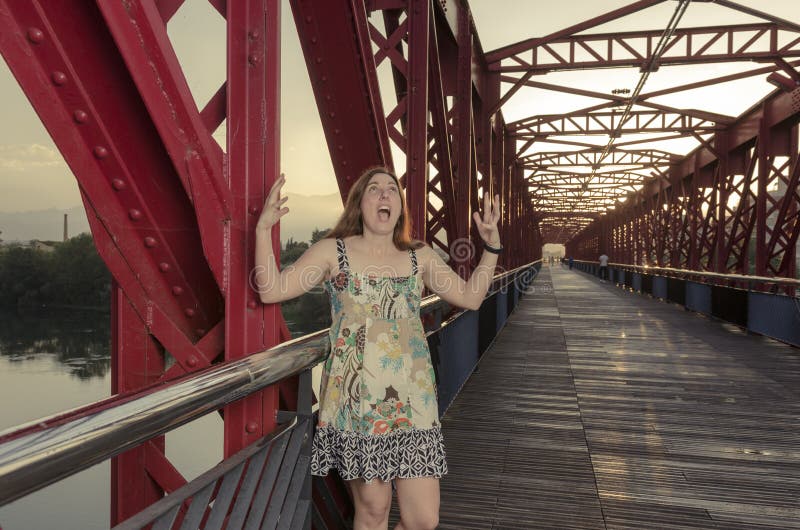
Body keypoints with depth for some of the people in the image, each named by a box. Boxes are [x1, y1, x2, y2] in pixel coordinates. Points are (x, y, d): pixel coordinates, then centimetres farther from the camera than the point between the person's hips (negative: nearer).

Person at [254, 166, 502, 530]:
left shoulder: (420, 257, 11)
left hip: (413, 401, 3)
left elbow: (470, 297, 16)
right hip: (356, 402, -2)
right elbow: (271, 290, -1)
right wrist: (264, 229, -11)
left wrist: (491, 245, 8)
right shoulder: (333, 251, 4)